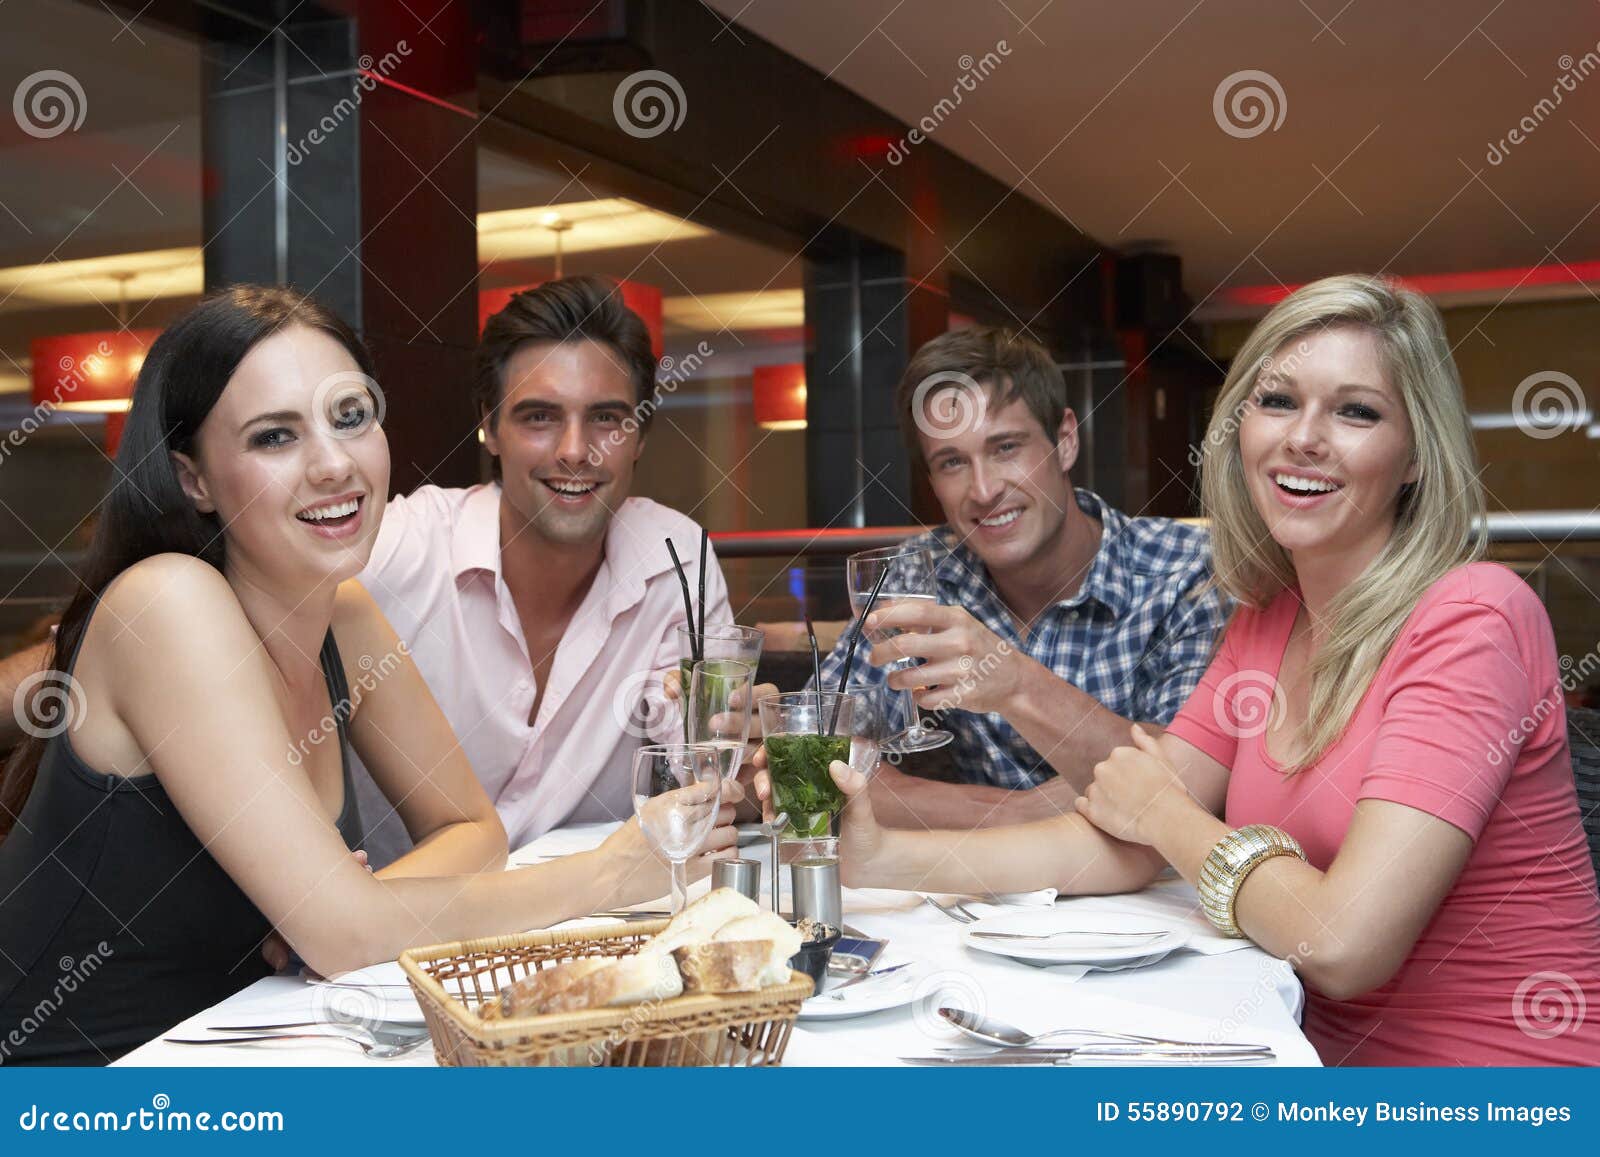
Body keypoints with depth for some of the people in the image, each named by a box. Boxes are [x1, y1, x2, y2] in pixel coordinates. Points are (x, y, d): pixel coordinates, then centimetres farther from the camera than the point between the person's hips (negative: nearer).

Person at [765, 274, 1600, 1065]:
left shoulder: (1472, 620, -19)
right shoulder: (1265, 620, 4)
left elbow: (1343, 943, -26)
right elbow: (1121, 849, -1)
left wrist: (1165, 811, -9)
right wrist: (880, 858, -15)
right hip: (1329, 1052, 6)